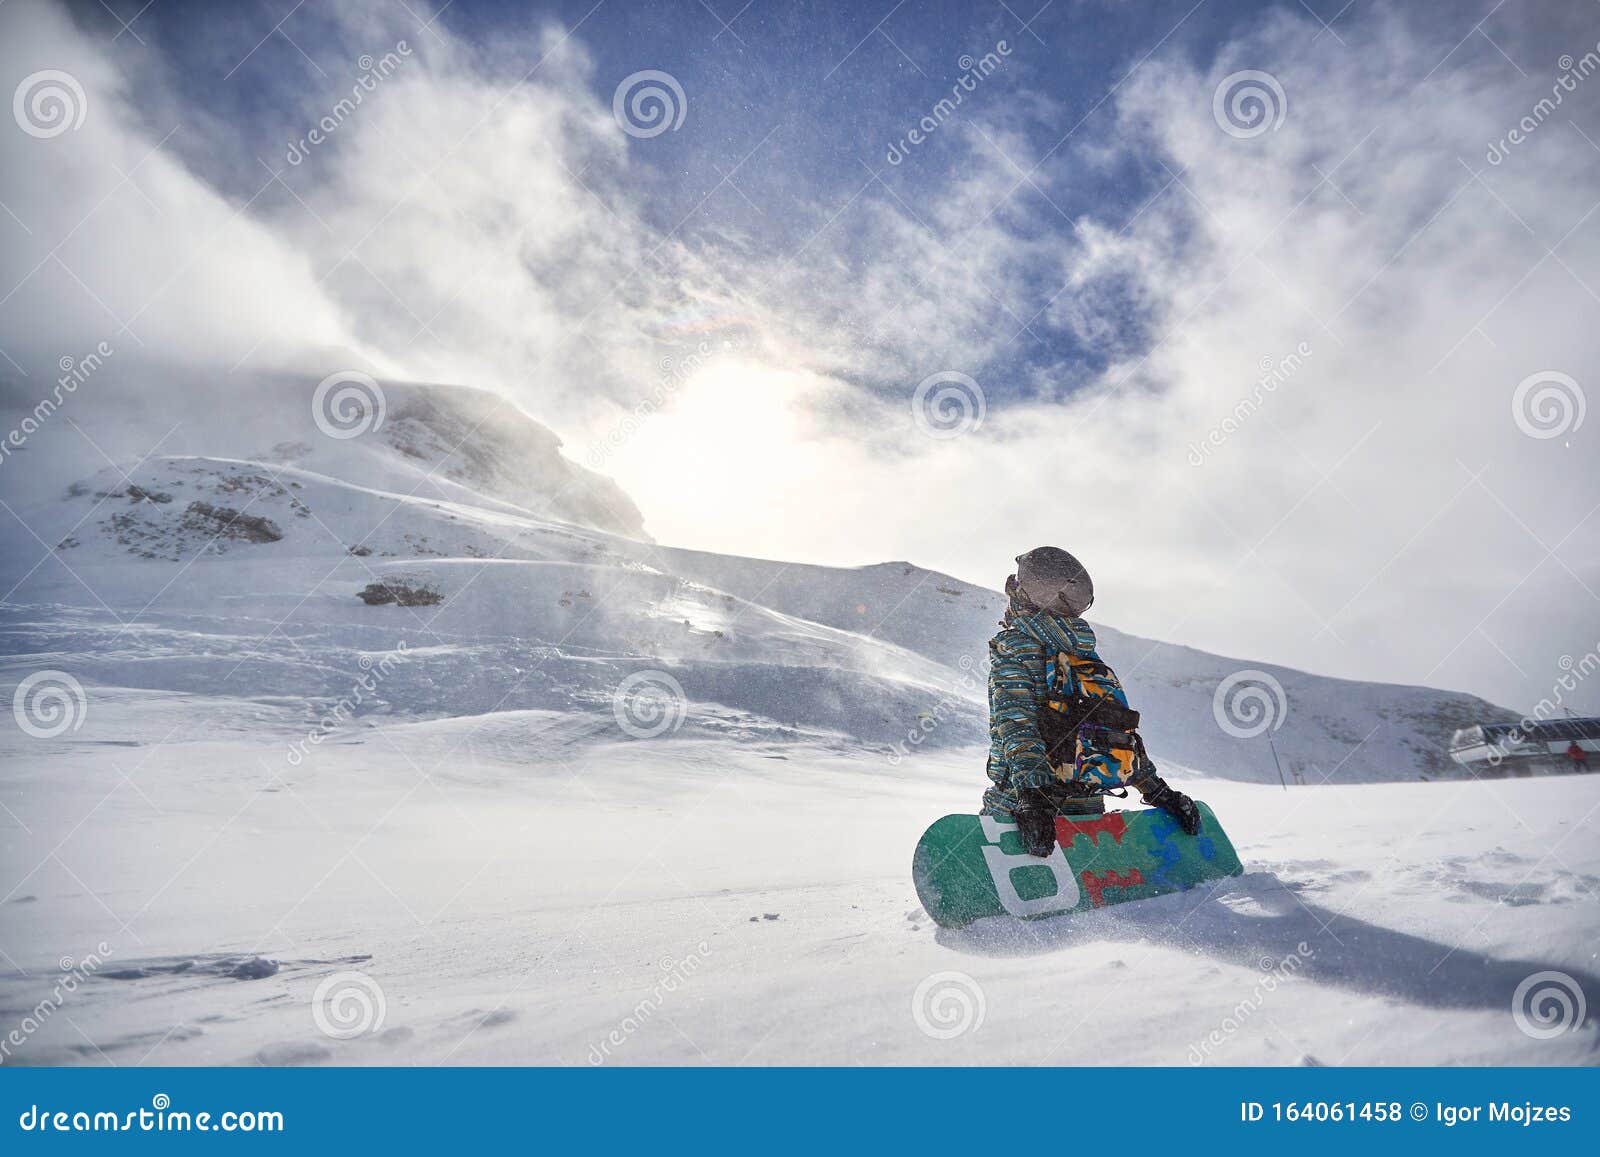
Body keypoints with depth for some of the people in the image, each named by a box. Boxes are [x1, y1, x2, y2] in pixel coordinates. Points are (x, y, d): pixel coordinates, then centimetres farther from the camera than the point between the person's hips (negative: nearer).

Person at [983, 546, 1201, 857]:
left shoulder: (1013, 646, -6)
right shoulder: (1093, 662, 14)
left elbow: (1016, 724, -18)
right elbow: (1124, 732, 15)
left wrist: (1030, 796, -27)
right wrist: (1160, 793, 21)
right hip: (1089, 808, 6)